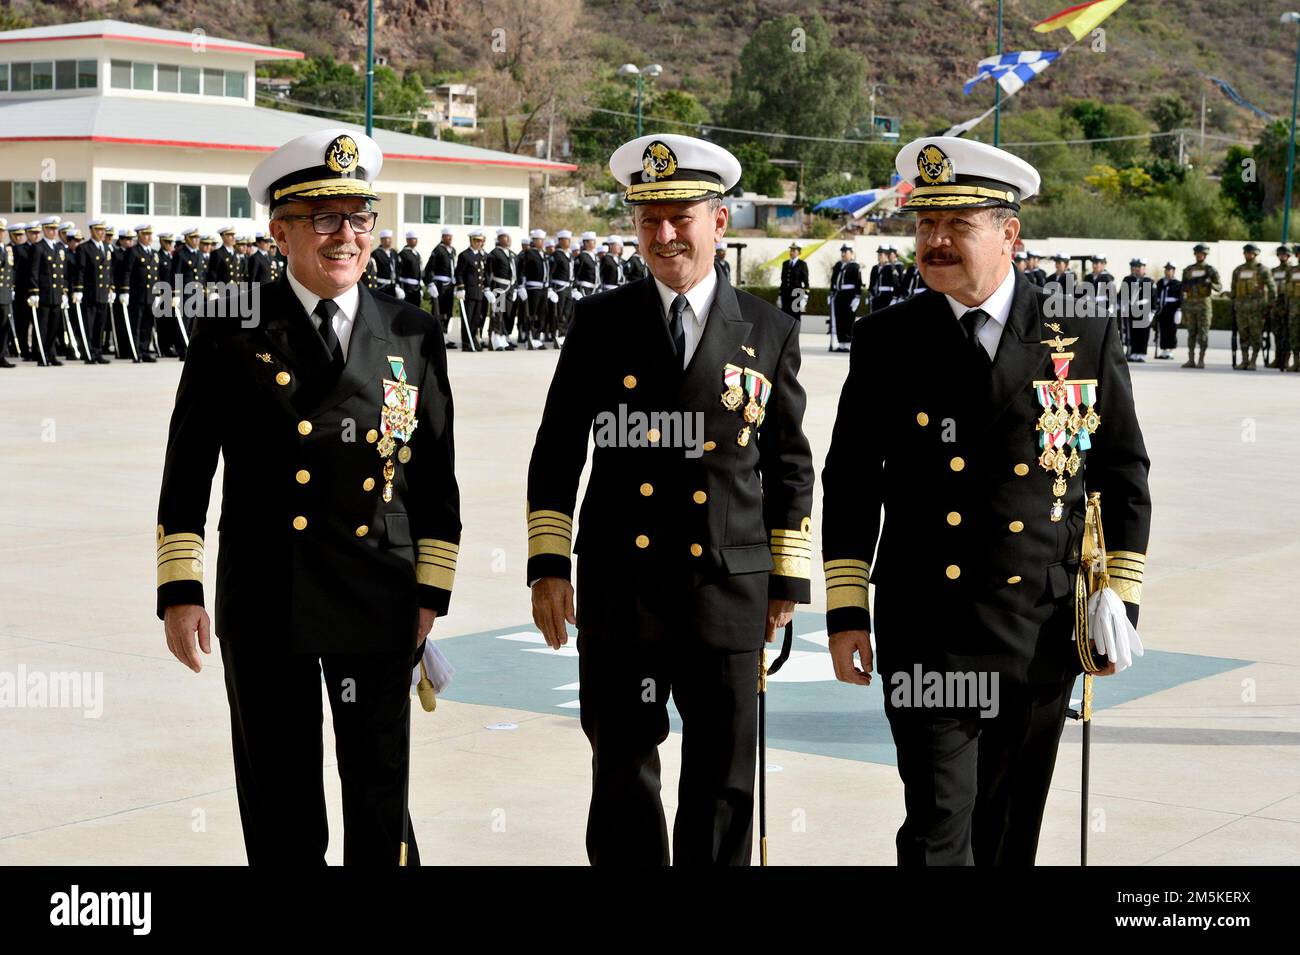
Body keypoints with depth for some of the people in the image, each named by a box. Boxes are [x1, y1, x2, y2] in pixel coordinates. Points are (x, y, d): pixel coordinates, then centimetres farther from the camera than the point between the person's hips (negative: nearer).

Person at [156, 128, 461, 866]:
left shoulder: (415, 335, 4)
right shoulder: (230, 333, -1)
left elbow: (435, 478, 7)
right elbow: (186, 474, 1)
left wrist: (433, 594, 3)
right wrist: (180, 592, -4)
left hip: (377, 606, 1)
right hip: (264, 608, -1)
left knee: (381, 798, 6)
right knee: (280, 806, 10)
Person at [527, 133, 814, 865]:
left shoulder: (770, 332, 4)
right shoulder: (600, 323, 4)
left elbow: (790, 467, 9)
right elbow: (557, 451, 6)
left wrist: (788, 581, 6)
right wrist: (547, 565, 0)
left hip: (729, 590, 0)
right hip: (619, 591, 0)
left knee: (723, 784, 5)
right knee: (623, 776, 7)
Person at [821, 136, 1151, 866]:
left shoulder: (1086, 339, 0)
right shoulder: (886, 341, 0)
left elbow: (1125, 479, 6)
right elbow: (850, 483, 4)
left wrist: (1119, 607, 2)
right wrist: (846, 613, 1)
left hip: (1043, 633, 1)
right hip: (926, 633, -1)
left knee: (1010, 829, 13)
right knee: (938, 827, -7)